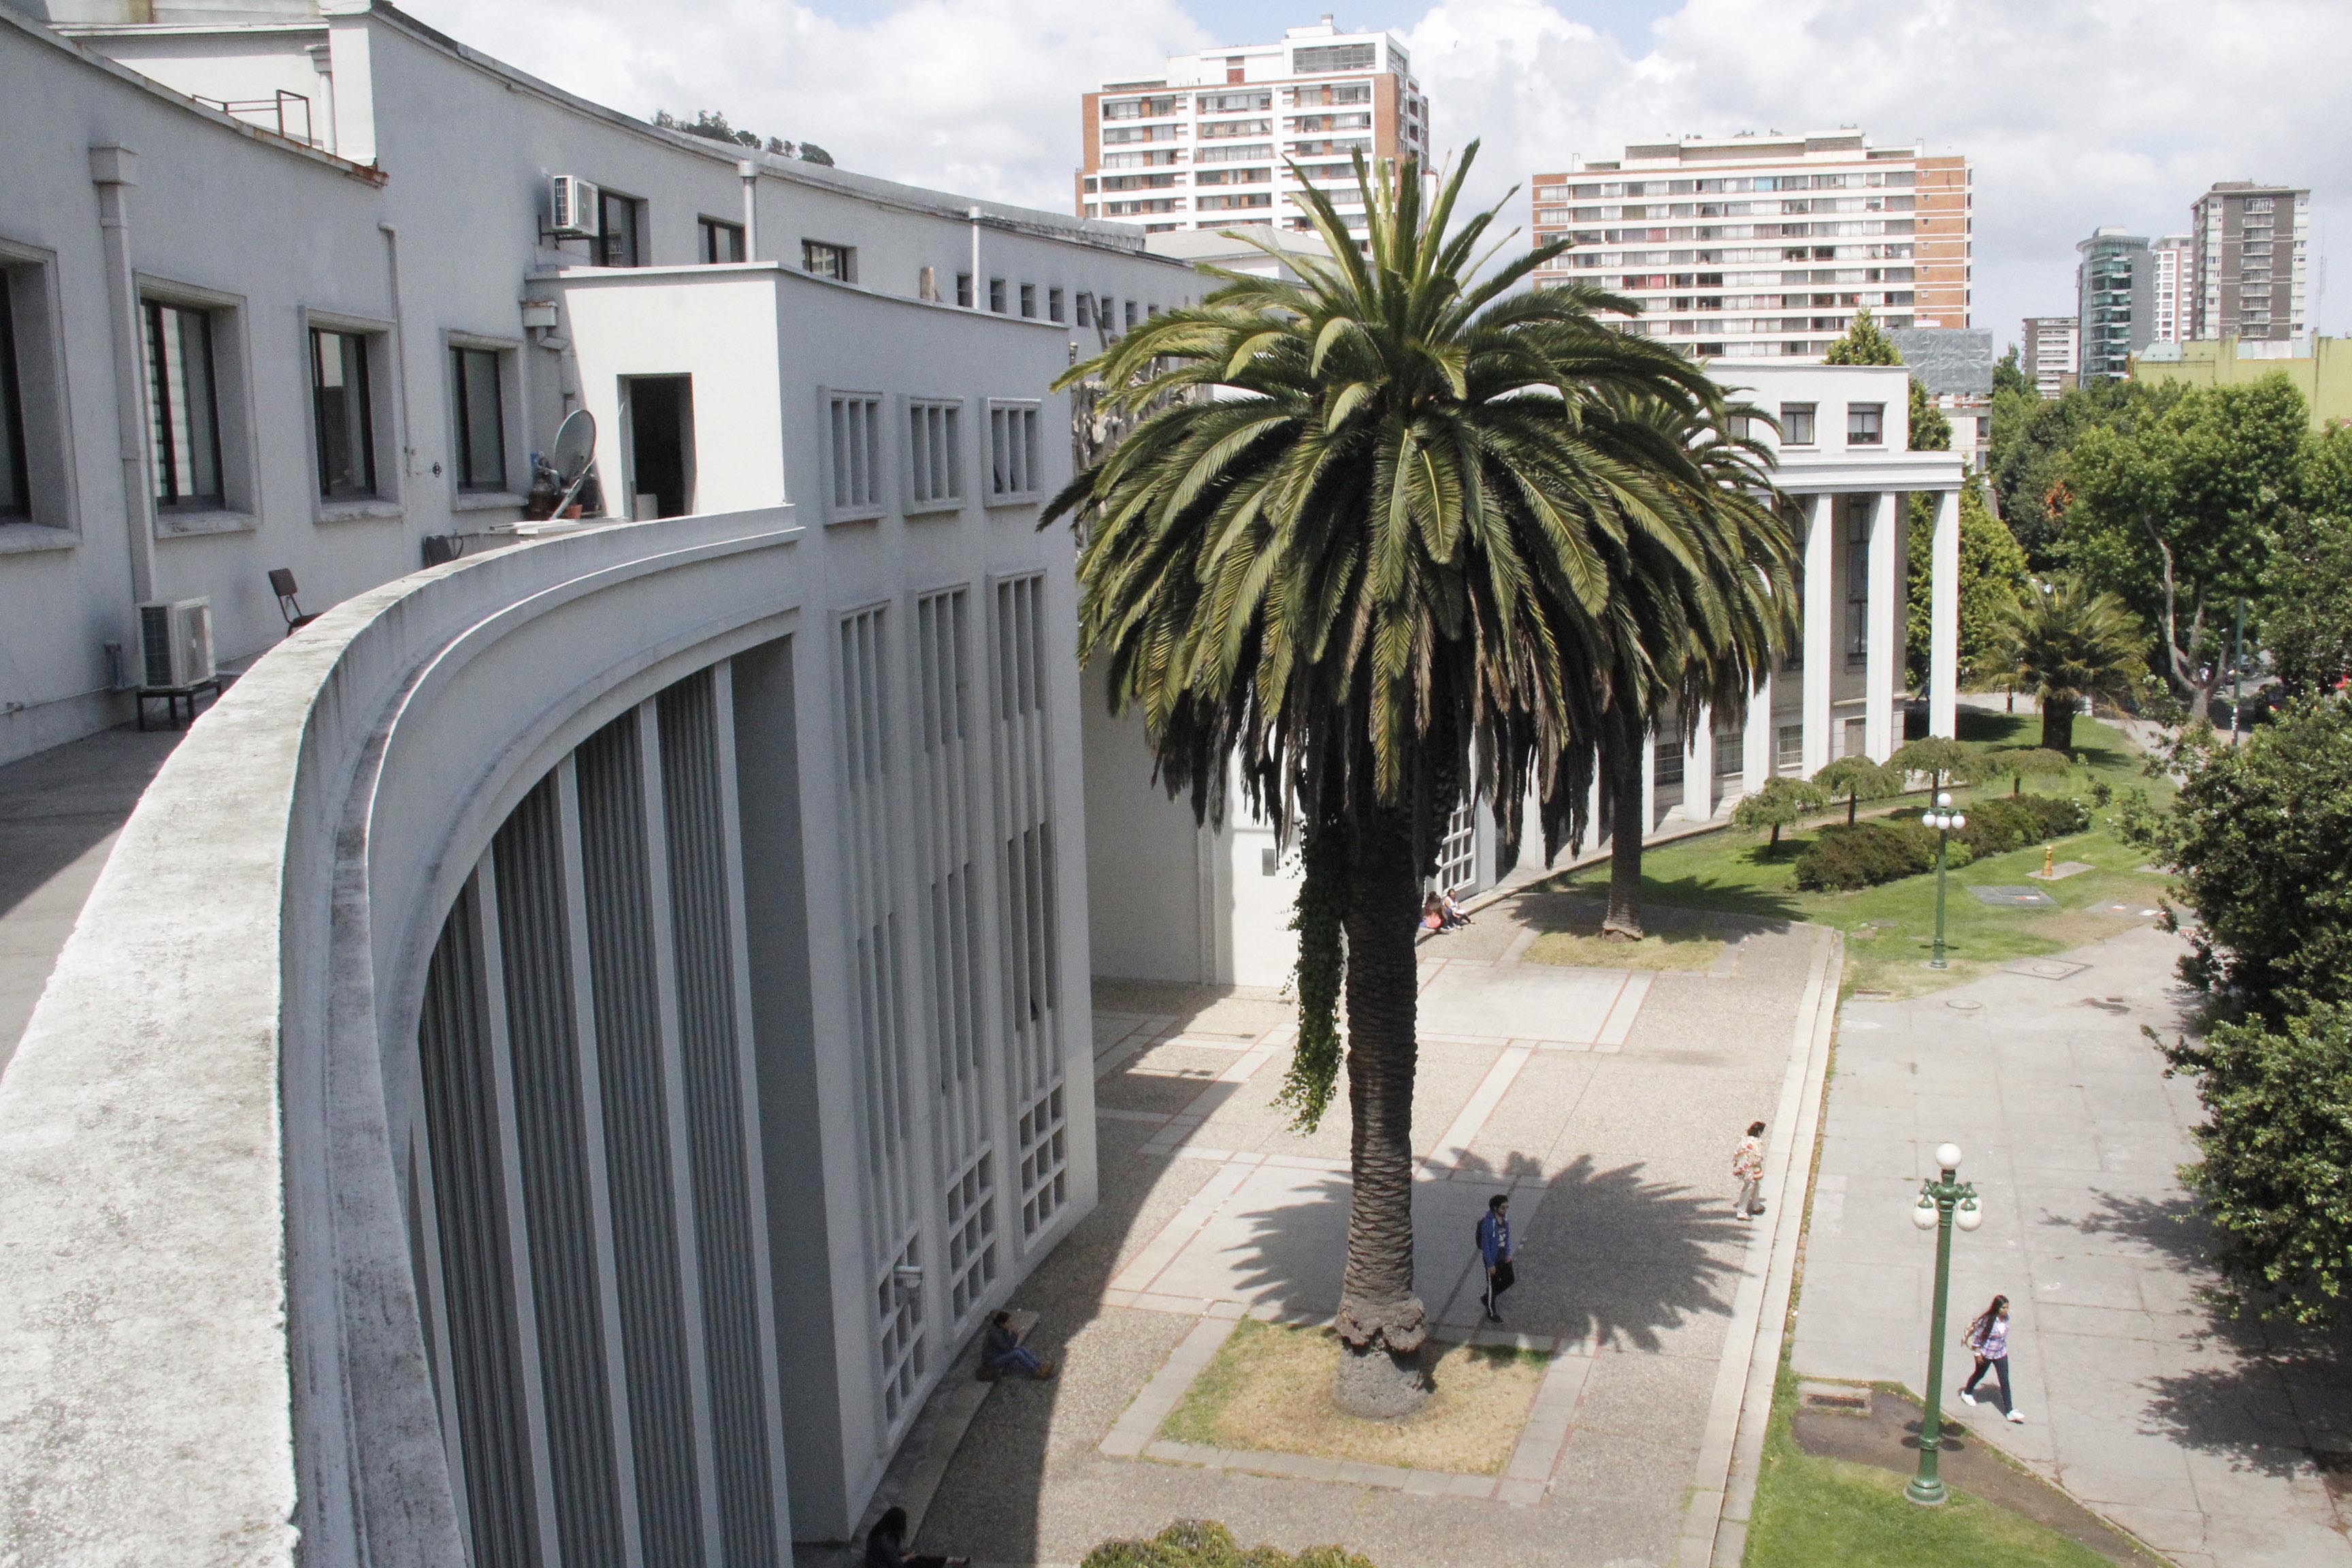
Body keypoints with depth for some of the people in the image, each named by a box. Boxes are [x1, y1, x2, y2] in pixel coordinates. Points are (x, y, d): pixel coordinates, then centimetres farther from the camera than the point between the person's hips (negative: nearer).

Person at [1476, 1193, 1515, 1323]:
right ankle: (1491, 1313, 29)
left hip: (1503, 1257, 7)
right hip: (1493, 1259, -7)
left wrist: (1508, 1254, 7)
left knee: (1510, 1279, 19)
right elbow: (1485, 1245, -23)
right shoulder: (1488, 1223, -29)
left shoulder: (1505, 1218, -6)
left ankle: (1488, 1297, 39)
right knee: (1493, 1285, 9)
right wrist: (1490, 1265, -19)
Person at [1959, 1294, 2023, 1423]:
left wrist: (2004, 1347, 16)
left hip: (2001, 1354, 4)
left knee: (2005, 1380, 0)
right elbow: (1977, 1336, -17)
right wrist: (1977, 1353, -13)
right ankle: (1967, 1393, 47)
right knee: (1979, 1374, 19)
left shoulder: (2006, 1318, -10)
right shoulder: (1987, 1320, -27)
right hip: (1985, 1354, -4)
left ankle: (2010, 1411, 4)